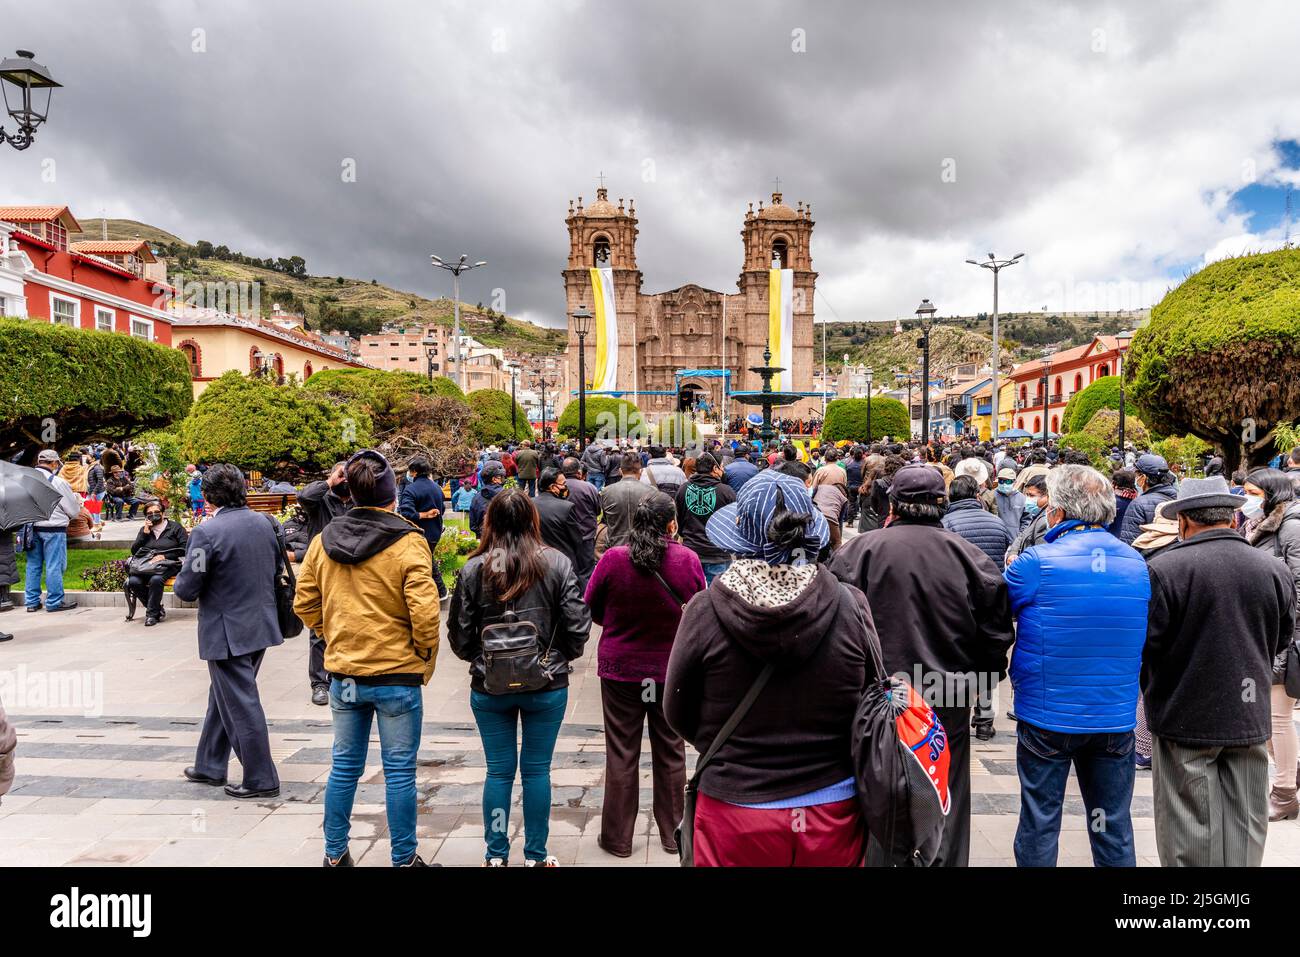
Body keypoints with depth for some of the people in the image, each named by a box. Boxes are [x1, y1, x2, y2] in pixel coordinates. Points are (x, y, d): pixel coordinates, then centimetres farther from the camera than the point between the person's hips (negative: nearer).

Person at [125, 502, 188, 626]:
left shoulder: (175, 527, 8)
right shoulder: (144, 530, 21)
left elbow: (184, 548, -1)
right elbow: (134, 551, 12)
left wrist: (165, 556, -11)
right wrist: (145, 533, 2)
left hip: (167, 564, -4)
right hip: (146, 564, 4)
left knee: (156, 579, -36)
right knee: (133, 582, -27)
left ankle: (152, 614, -18)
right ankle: (157, 609, -8)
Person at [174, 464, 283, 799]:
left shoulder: (206, 533, -19)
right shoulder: (264, 523, 1)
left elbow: (187, 589, -15)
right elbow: (277, 564, 13)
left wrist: (180, 580, 6)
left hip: (227, 631, -7)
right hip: (262, 624, 7)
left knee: (241, 706, 3)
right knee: (222, 696, 23)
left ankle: (261, 779, 12)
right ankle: (209, 765, 35)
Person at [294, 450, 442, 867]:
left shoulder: (324, 540, 1)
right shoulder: (408, 542, -15)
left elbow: (304, 603, 7)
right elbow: (424, 613, -19)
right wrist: (426, 659, -4)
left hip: (342, 673, 5)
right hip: (397, 675, -5)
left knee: (344, 765, 18)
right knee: (399, 771, 7)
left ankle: (335, 852, 30)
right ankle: (404, 858, 18)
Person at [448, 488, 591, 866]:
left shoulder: (473, 569, -7)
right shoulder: (557, 563, -9)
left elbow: (459, 636, -2)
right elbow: (578, 624, -8)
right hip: (547, 684, -1)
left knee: (499, 771, 13)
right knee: (536, 770, 11)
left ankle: (496, 855, 24)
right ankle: (535, 856, 22)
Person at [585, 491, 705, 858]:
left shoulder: (613, 559, -15)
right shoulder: (688, 560, -13)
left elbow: (592, 610, -2)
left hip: (621, 667, -1)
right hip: (673, 670, 1)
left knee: (621, 753, 12)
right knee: (671, 752, 16)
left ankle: (617, 837, 23)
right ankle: (673, 834, 29)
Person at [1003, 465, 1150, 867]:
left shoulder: (1037, 562, -16)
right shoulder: (1137, 564, 1)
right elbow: (1142, 640, 13)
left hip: (1047, 716, -4)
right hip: (1116, 719, 4)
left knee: (1040, 822, 11)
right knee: (1114, 826, 17)